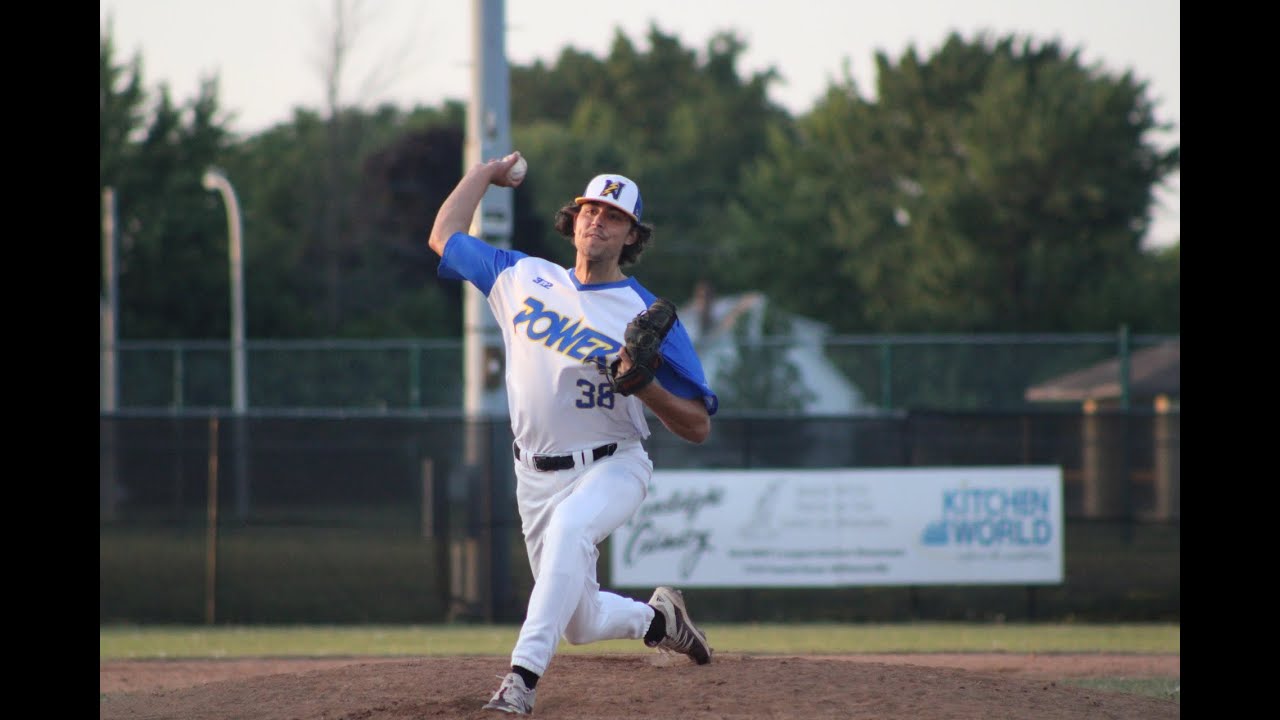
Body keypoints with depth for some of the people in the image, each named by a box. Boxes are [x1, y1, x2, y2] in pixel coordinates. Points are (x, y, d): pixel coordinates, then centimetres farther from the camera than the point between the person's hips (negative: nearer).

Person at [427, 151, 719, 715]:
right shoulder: (523, 278, 6)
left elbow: (697, 427, -7)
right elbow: (445, 236, 19)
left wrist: (645, 387, -24)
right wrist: (487, 172, 22)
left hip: (613, 468, -5)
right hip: (537, 476, 5)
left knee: (570, 523, -39)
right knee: (581, 624, 6)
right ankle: (656, 618, 40)